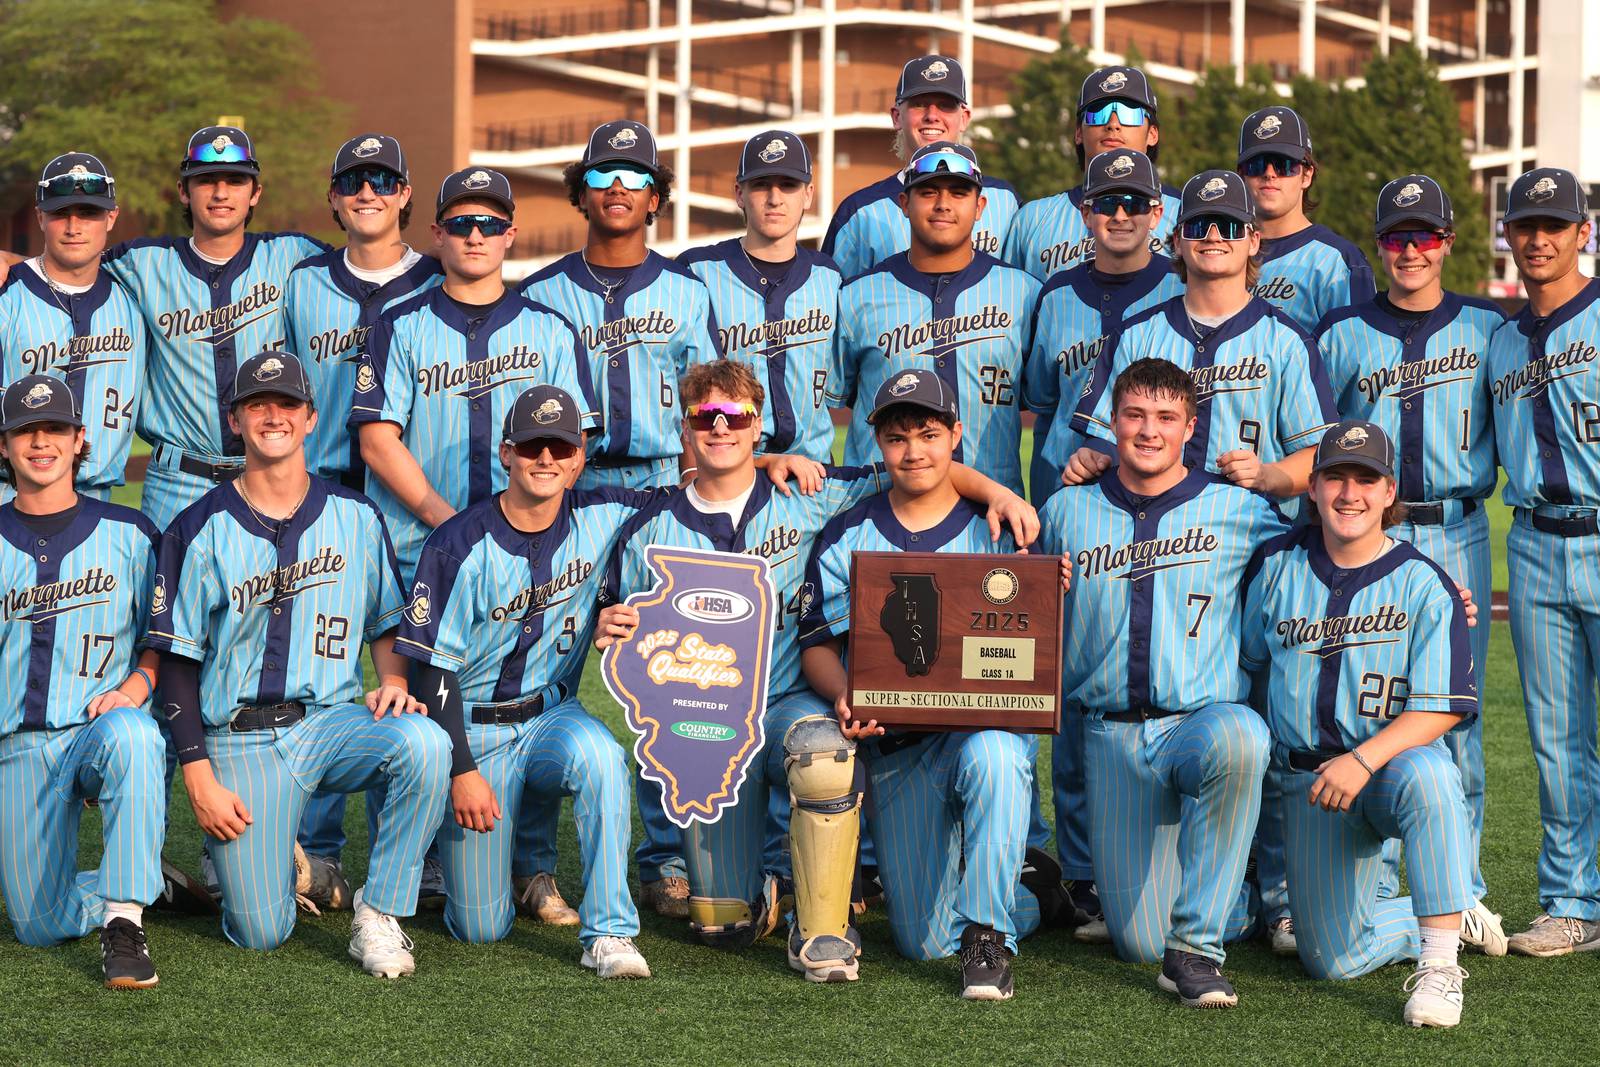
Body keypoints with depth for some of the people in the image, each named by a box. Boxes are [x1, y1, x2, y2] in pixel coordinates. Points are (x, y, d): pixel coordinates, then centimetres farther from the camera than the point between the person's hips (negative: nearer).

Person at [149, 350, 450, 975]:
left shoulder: (356, 518, 7)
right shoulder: (201, 530, 0)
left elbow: (387, 621, 17)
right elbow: (176, 662, -1)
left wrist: (393, 681, -6)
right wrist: (198, 777, -8)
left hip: (333, 720, 2)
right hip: (238, 741, -2)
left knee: (425, 743, -33)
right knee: (260, 933, -10)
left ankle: (379, 915, -17)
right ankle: (257, 850, 27)